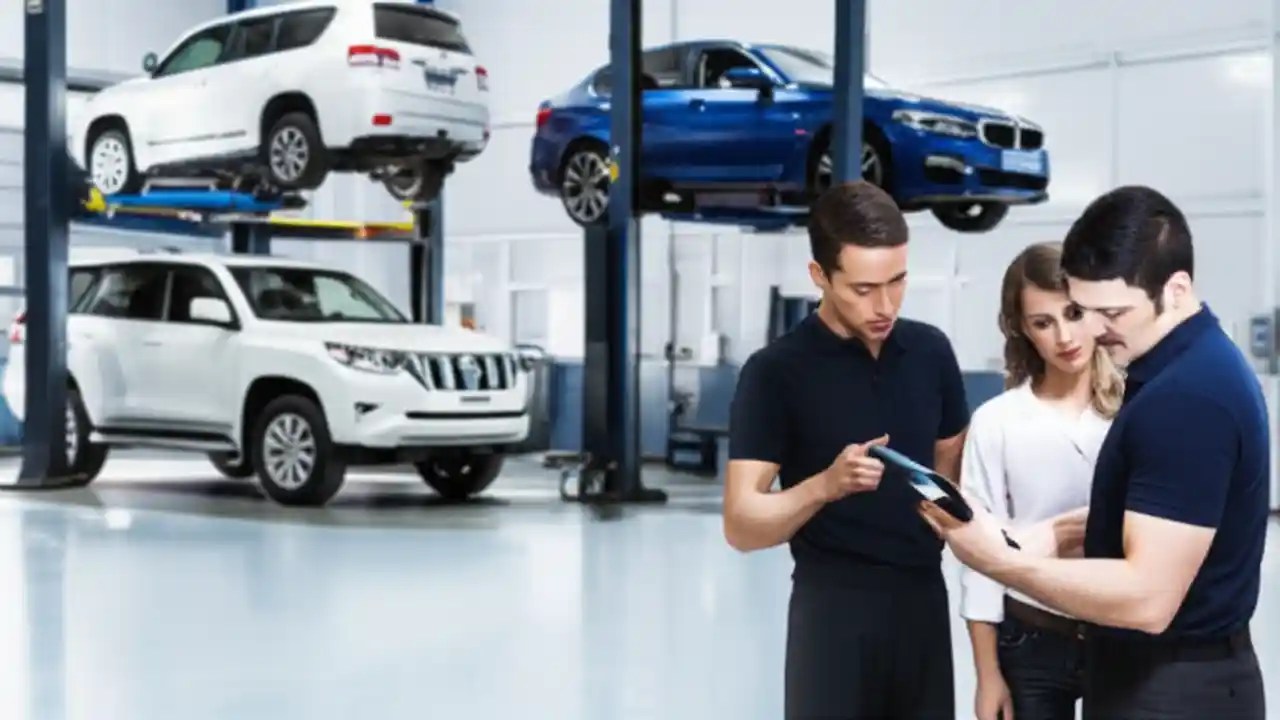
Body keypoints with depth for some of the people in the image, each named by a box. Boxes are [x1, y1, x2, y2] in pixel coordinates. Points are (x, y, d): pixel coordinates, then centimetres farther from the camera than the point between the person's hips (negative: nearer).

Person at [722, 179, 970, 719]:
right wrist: (825, 485, -29)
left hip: (924, 602, 4)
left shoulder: (931, 351, 4)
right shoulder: (775, 372, -10)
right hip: (834, 609, -4)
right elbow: (741, 525, -13)